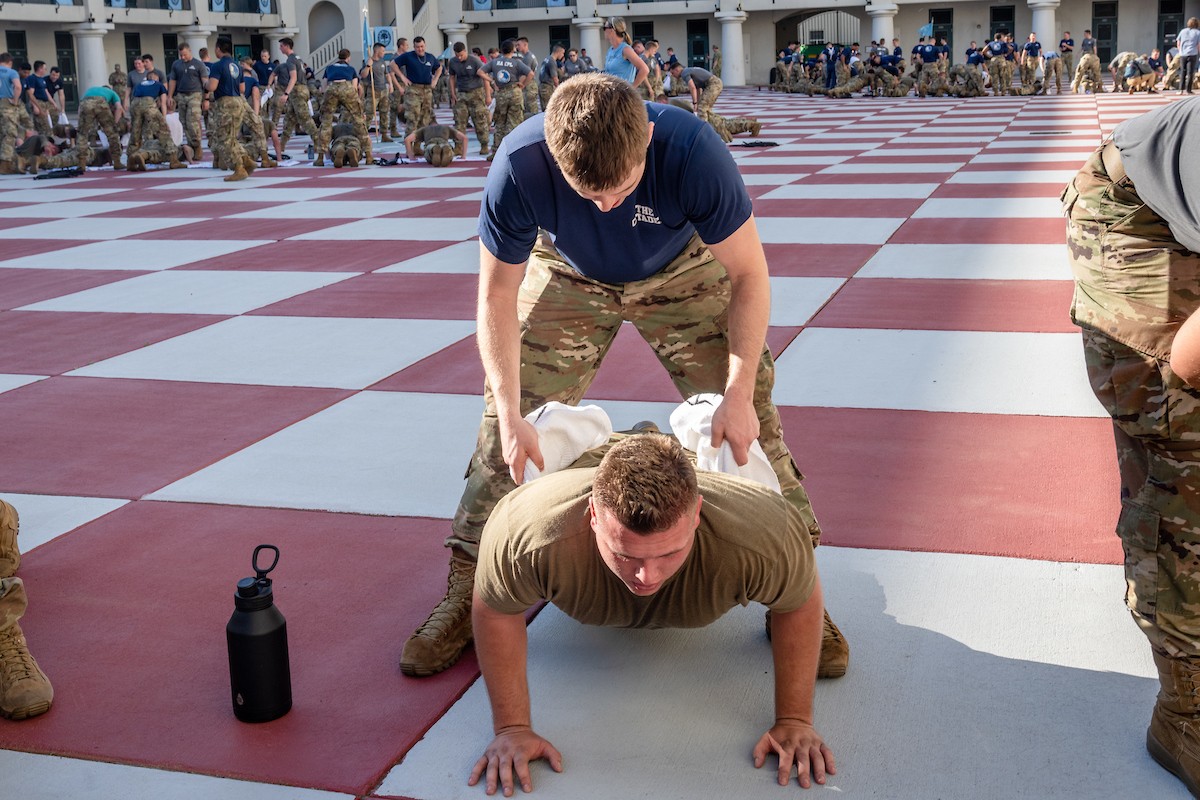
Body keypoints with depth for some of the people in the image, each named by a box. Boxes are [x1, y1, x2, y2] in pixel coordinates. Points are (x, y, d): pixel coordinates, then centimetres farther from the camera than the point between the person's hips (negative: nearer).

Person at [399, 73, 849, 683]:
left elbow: (748, 274, -26)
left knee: (748, 422, -11)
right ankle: (465, 592, 8)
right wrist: (510, 415, -28)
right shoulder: (519, 165, -35)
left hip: (680, 273, -1)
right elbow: (498, 295, -21)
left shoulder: (691, 151, -38)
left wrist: (739, 394, -33)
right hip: (568, 277, 1)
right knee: (507, 426, -6)